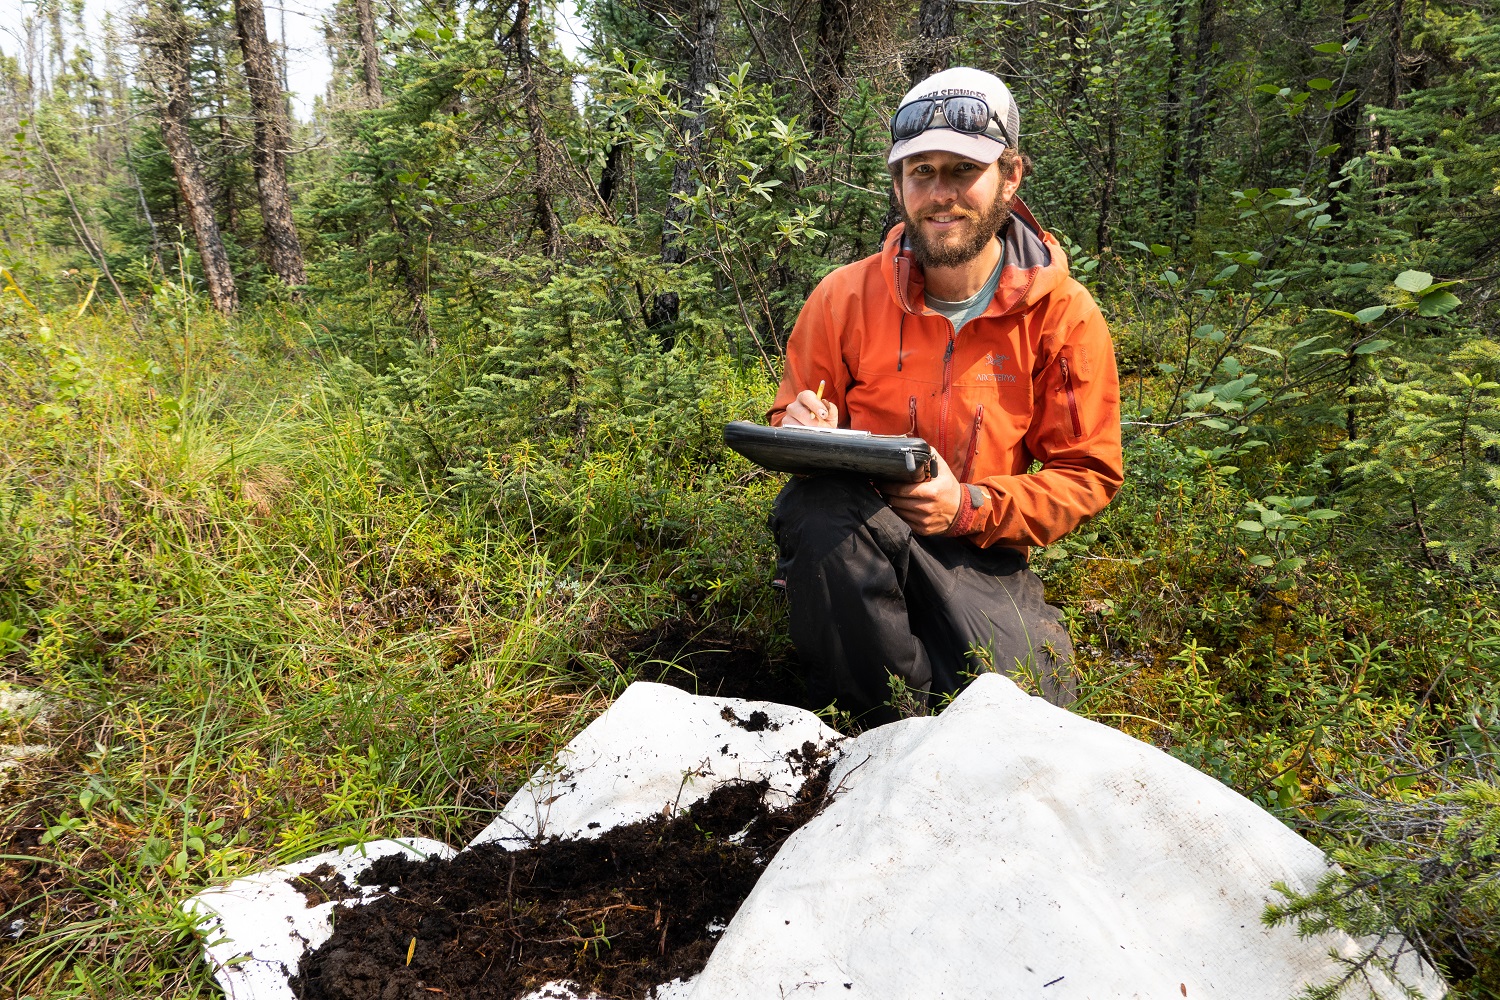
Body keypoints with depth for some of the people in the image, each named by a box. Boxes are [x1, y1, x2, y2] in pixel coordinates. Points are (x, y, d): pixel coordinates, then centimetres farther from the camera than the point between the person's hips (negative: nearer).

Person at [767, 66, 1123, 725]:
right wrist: (803, 432, -18)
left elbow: (1088, 472, -2)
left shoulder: (1065, 313, -5)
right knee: (822, 504, -36)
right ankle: (881, 728, -13)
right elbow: (793, 418, 9)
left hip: (976, 550, 0)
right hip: (851, 544, 1)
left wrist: (971, 506, -19)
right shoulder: (845, 297, -5)